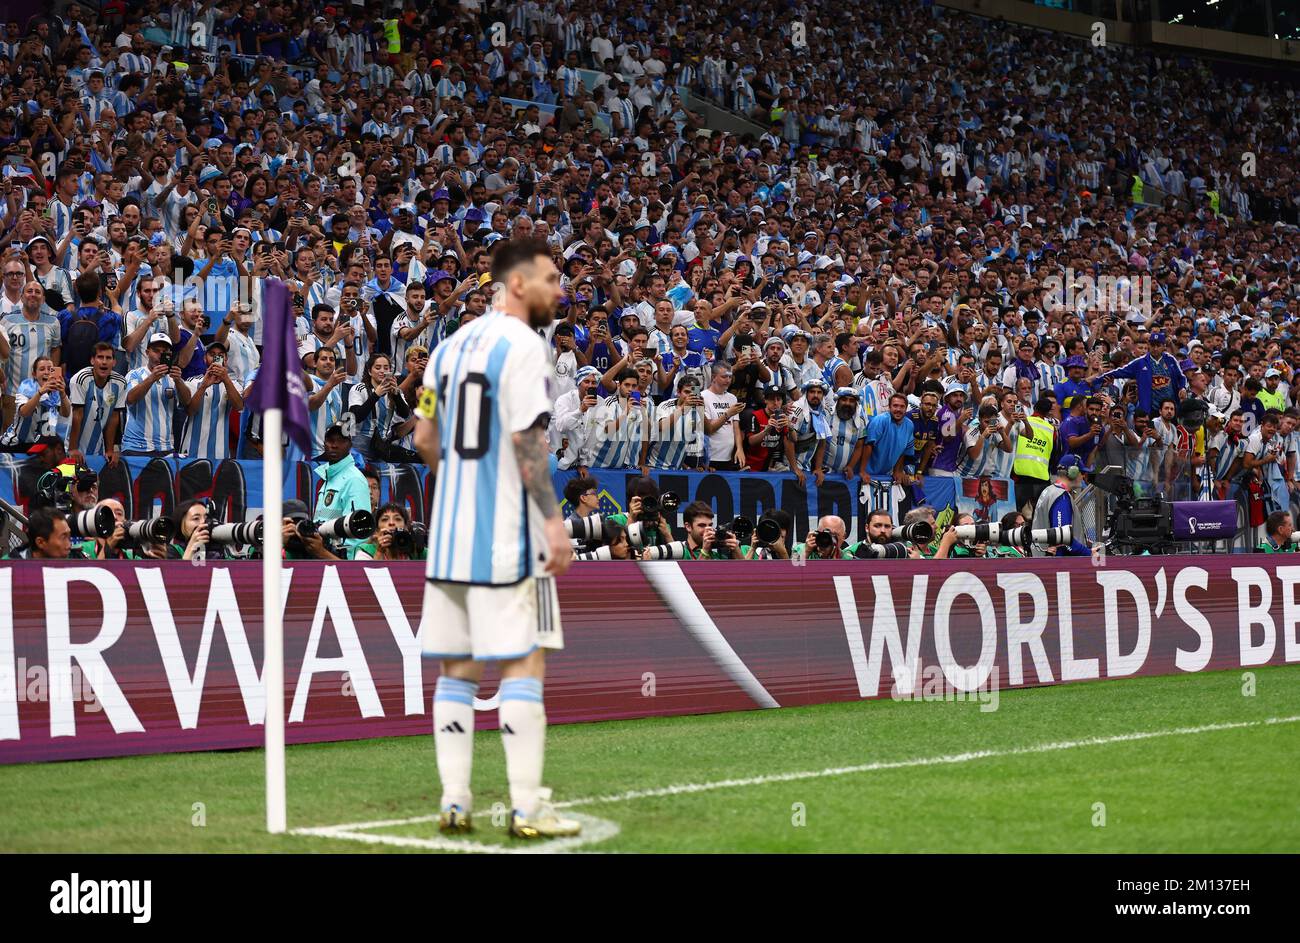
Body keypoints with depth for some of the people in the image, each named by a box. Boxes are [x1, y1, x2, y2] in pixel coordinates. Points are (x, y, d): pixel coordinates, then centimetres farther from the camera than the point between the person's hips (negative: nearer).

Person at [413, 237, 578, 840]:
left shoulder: (452, 344, 14)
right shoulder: (522, 344, -10)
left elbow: (425, 439, 16)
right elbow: (528, 441, -17)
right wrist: (554, 520, -17)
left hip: (450, 532, 7)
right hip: (509, 536, -7)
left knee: (457, 669, 10)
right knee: (524, 664, -2)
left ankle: (453, 802, 10)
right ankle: (526, 808, -3)